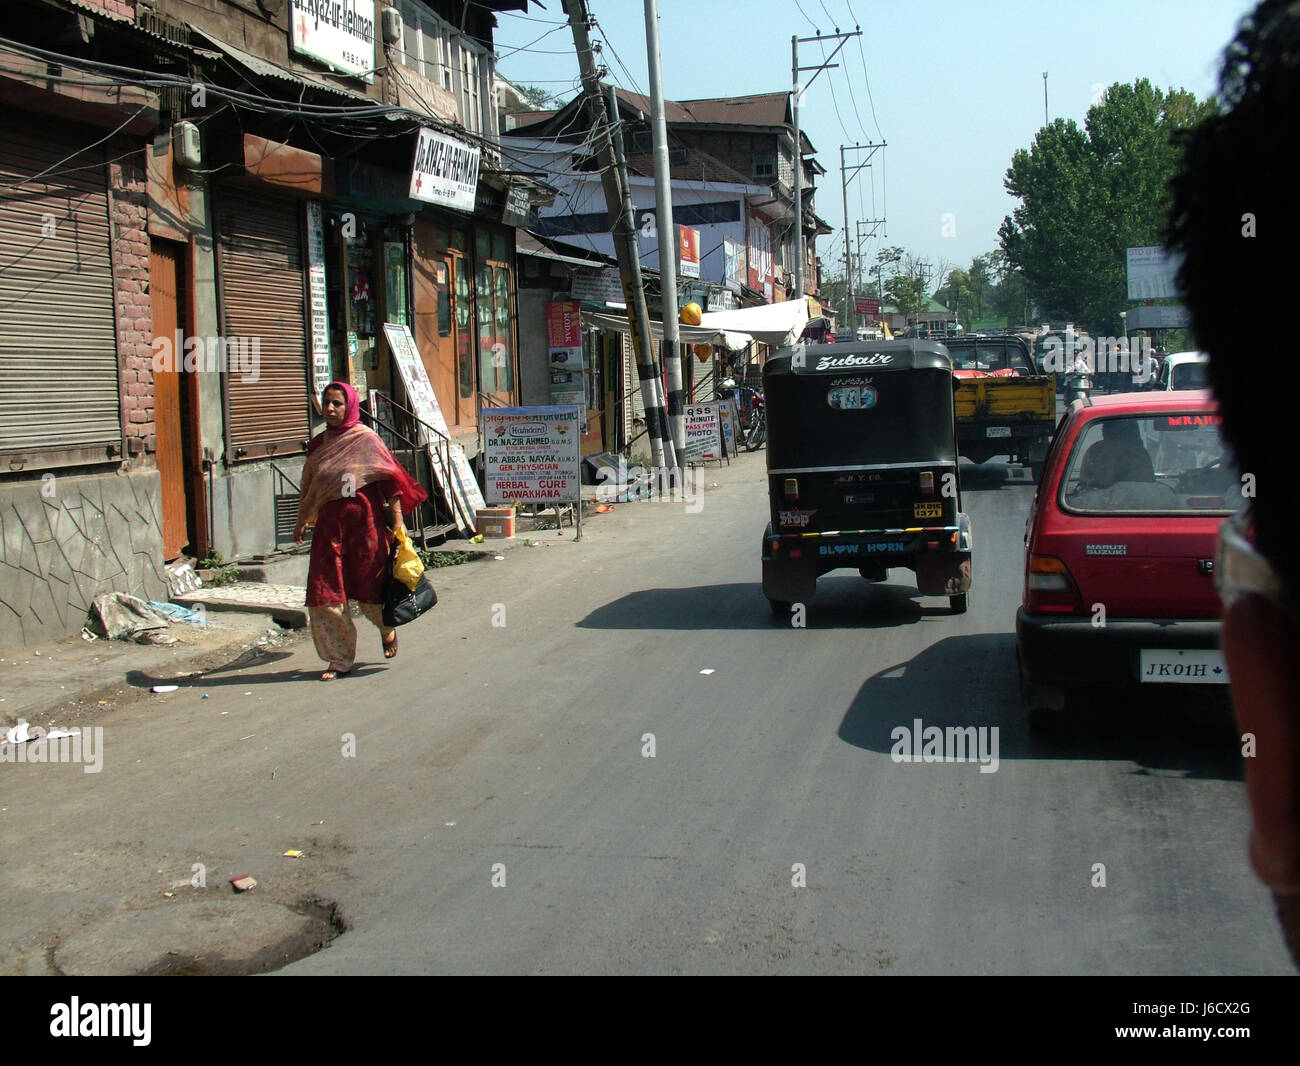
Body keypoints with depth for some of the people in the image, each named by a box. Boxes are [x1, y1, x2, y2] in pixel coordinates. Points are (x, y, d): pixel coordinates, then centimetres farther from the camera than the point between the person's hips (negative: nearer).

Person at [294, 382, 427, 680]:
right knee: (325, 594, -2)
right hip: (329, 525, 4)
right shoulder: (317, 444, 10)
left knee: (371, 589, 4)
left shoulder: (366, 439, -4)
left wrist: (397, 521, -12)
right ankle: (339, 658, 10)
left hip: (365, 522, -4)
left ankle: (388, 628, 38)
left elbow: (390, 480, -6)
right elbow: (309, 489, 20)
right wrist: (302, 522, 21)